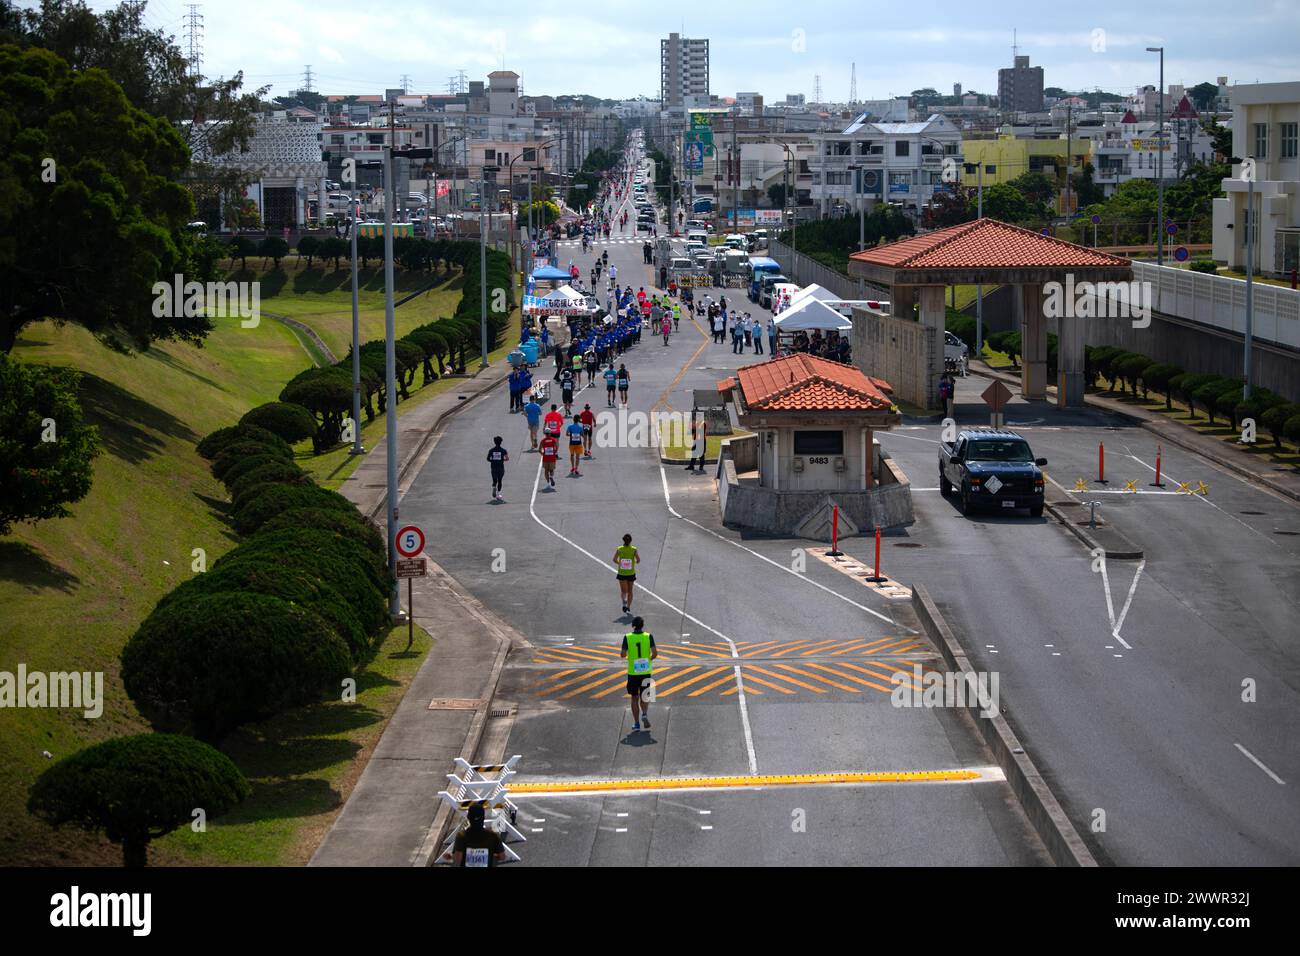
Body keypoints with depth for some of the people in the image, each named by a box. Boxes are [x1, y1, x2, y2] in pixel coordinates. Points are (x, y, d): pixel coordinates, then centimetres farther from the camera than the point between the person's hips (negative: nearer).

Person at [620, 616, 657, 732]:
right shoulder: (648, 637, -5)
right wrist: (650, 658, 8)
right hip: (646, 671, 0)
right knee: (644, 697, 13)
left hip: (632, 672, 0)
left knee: (634, 698, 12)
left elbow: (623, 654, -11)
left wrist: (624, 654, 12)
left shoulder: (627, 637, -6)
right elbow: (655, 653, -13)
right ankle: (644, 714, -14)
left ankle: (636, 723, 11)